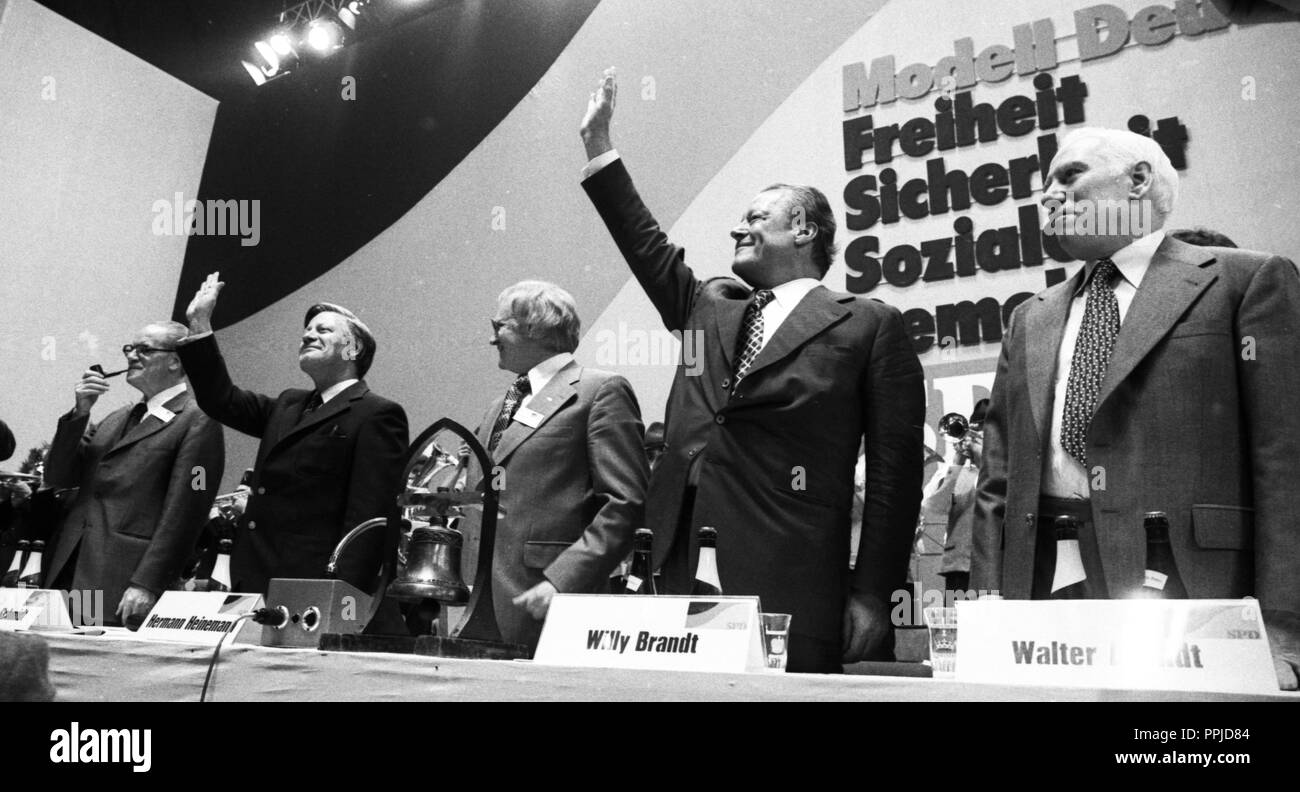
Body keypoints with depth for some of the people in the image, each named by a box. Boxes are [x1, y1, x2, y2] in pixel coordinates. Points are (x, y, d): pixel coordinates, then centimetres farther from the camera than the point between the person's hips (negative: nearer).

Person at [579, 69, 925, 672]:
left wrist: (872, 594, -7)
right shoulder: (708, 307, 19)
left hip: (791, 589, -5)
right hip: (684, 572, 5)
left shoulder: (870, 327, 2)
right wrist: (598, 144, 20)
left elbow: (893, 470, -2)